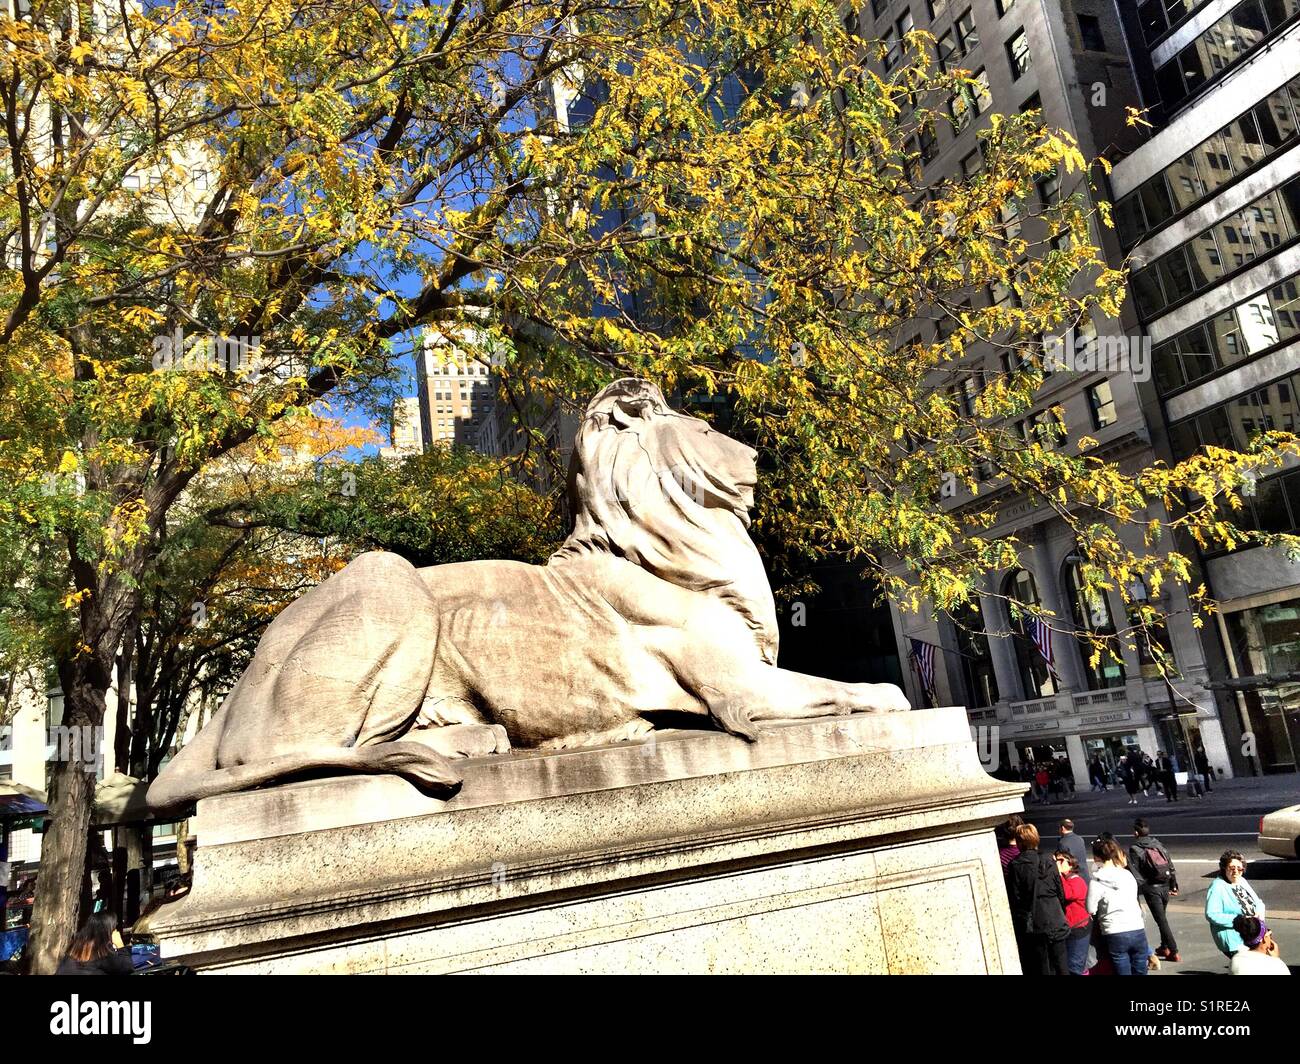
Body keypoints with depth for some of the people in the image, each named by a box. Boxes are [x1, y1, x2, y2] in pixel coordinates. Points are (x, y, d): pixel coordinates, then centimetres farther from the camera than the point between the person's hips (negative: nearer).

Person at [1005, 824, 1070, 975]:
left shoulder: (1014, 866, -11)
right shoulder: (1049, 861, -1)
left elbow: (1014, 900, -9)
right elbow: (1061, 893, 4)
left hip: (1033, 926, -3)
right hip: (1055, 922, 3)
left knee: (1041, 968, 7)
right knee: (1061, 966, 14)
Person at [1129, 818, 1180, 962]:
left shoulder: (1134, 849, -9)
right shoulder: (1159, 844, 7)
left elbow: (1135, 872, -12)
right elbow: (1171, 866, 10)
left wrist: (1137, 891, -5)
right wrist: (1174, 886, 17)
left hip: (1151, 888, -6)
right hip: (1165, 886, 6)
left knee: (1161, 920, 1)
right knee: (1162, 917, 21)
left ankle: (1174, 952, 2)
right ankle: (1164, 947, 32)